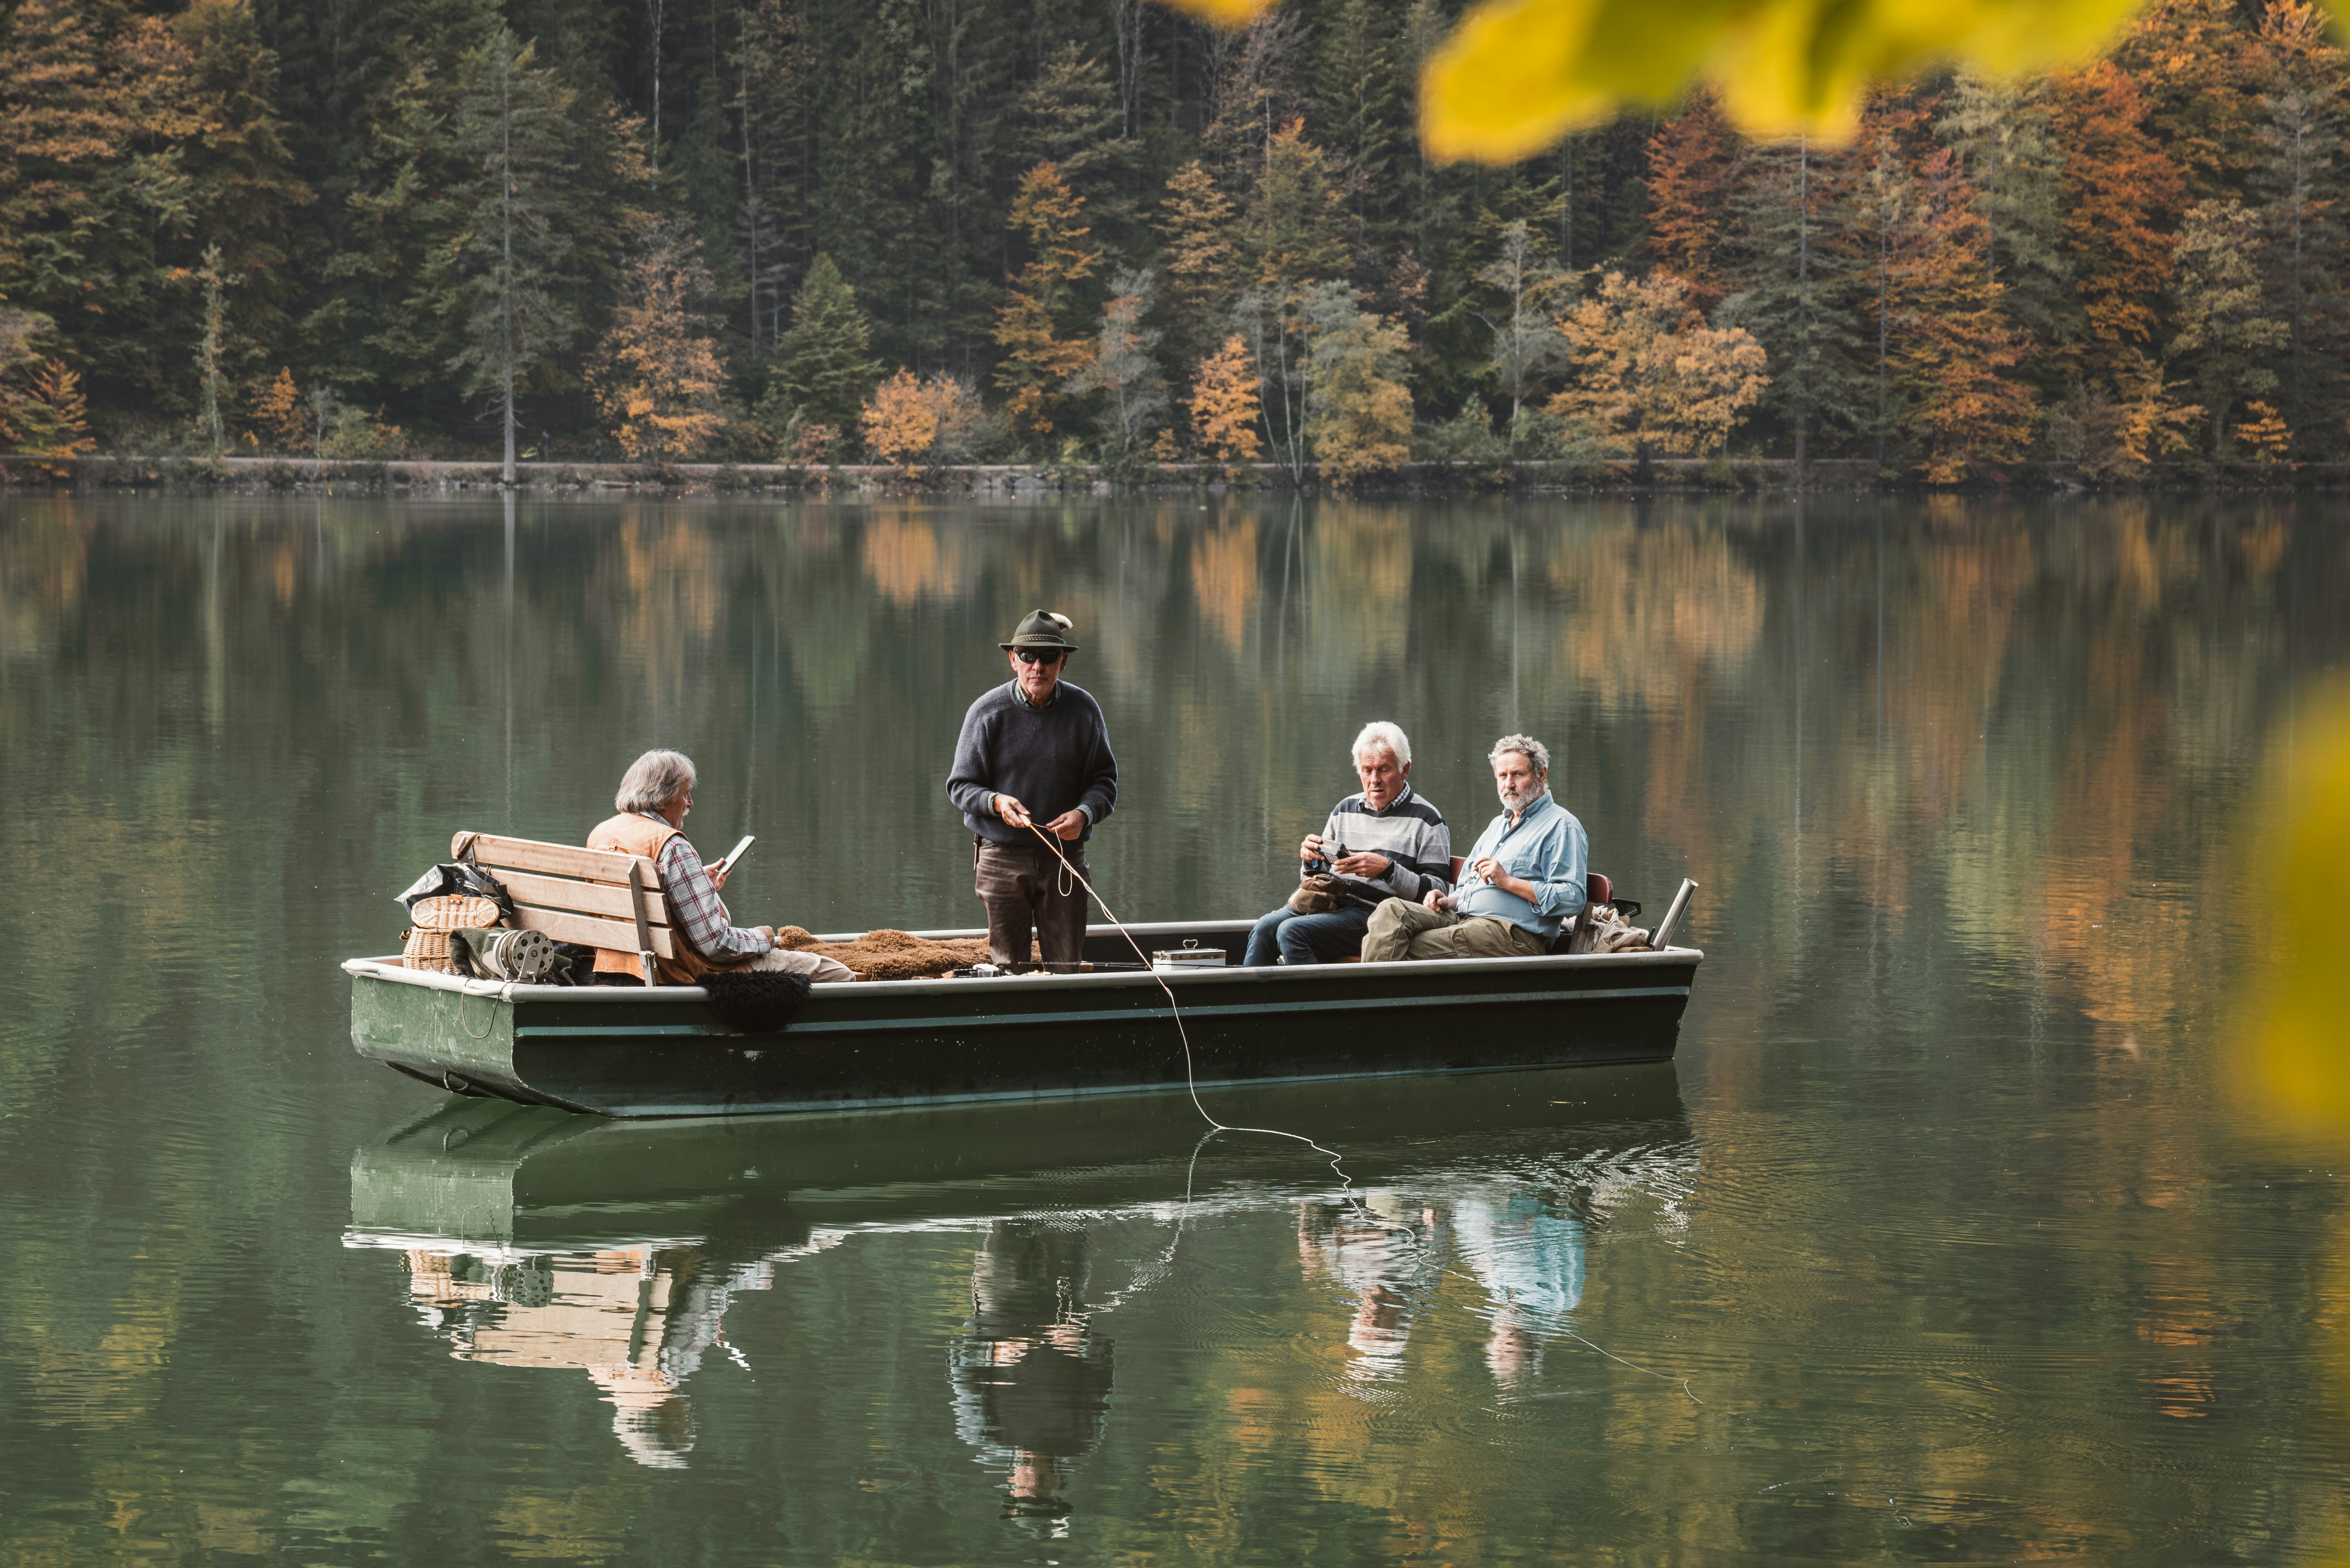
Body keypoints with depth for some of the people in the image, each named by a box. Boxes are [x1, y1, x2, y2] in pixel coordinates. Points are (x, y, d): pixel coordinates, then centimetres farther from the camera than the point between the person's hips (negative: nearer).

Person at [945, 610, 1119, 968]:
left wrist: (1084, 814, -14)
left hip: (1065, 857, 1)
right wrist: (996, 802, -20)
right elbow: (960, 786, 1)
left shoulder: (1083, 709, 2)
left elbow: (1104, 779, 7)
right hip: (1002, 855, -1)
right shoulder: (988, 712, -3)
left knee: (1068, 966, 0)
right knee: (1007, 968, 1)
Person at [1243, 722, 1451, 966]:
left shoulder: (1427, 820, 3)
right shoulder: (1344, 810, 22)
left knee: (1292, 931, -28)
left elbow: (1438, 890, -7)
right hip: (1329, 904, 6)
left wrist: (1387, 869, -19)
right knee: (1264, 929, -23)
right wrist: (1311, 860, 2)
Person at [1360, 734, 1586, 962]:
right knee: (1392, 911, -18)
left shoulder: (1560, 825, 0)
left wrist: (1508, 881, -14)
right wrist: (1451, 901, 11)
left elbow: (1573, 898, -12)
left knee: (1411, 949, -28)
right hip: (1462, 916, 8)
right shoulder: (1497, 825, 30)